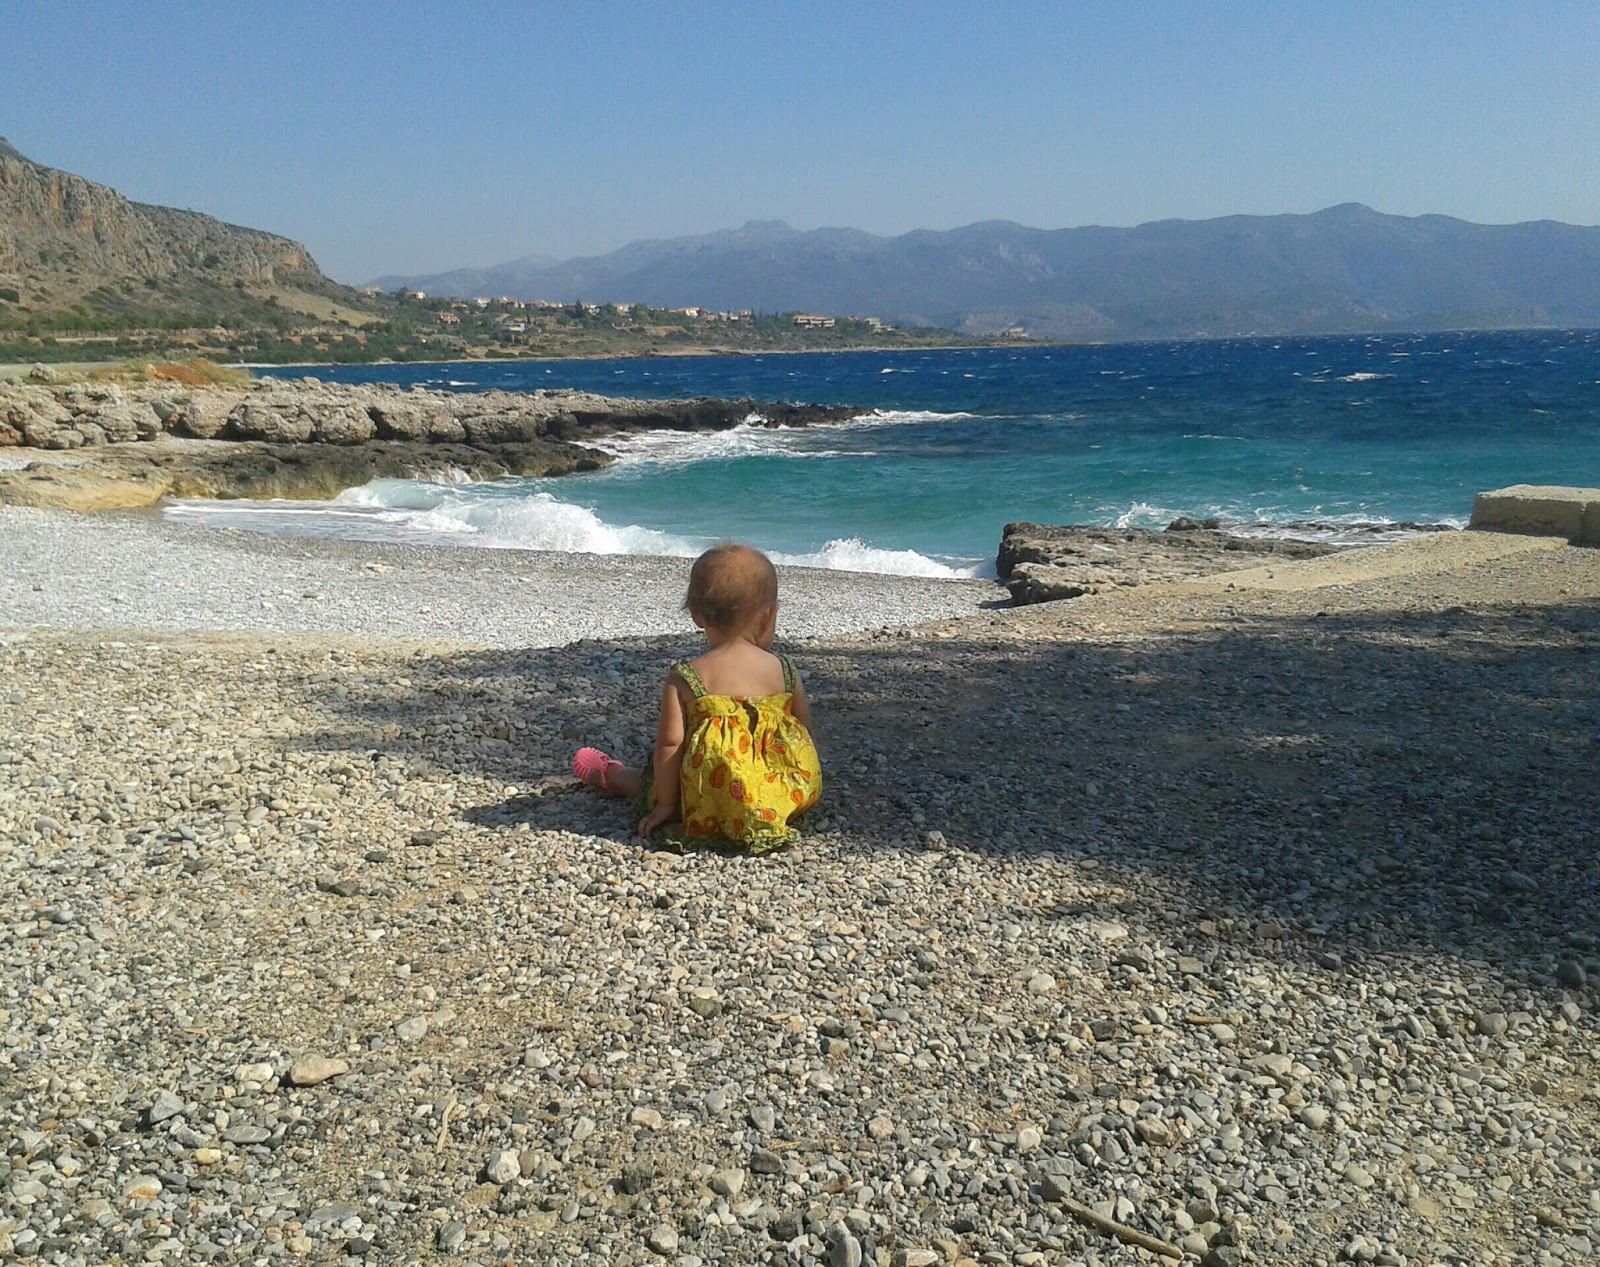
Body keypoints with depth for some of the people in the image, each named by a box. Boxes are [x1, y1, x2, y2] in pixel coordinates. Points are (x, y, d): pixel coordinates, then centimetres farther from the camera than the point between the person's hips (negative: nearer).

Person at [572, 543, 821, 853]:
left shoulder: (684, 680, -13)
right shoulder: (786, 673, -4)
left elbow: (670, 743, -15)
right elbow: (804, 735, 3)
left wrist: (665, 805, -4)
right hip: (786, 795, 3)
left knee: (650, 780, 29)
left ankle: (611, 774, 54)